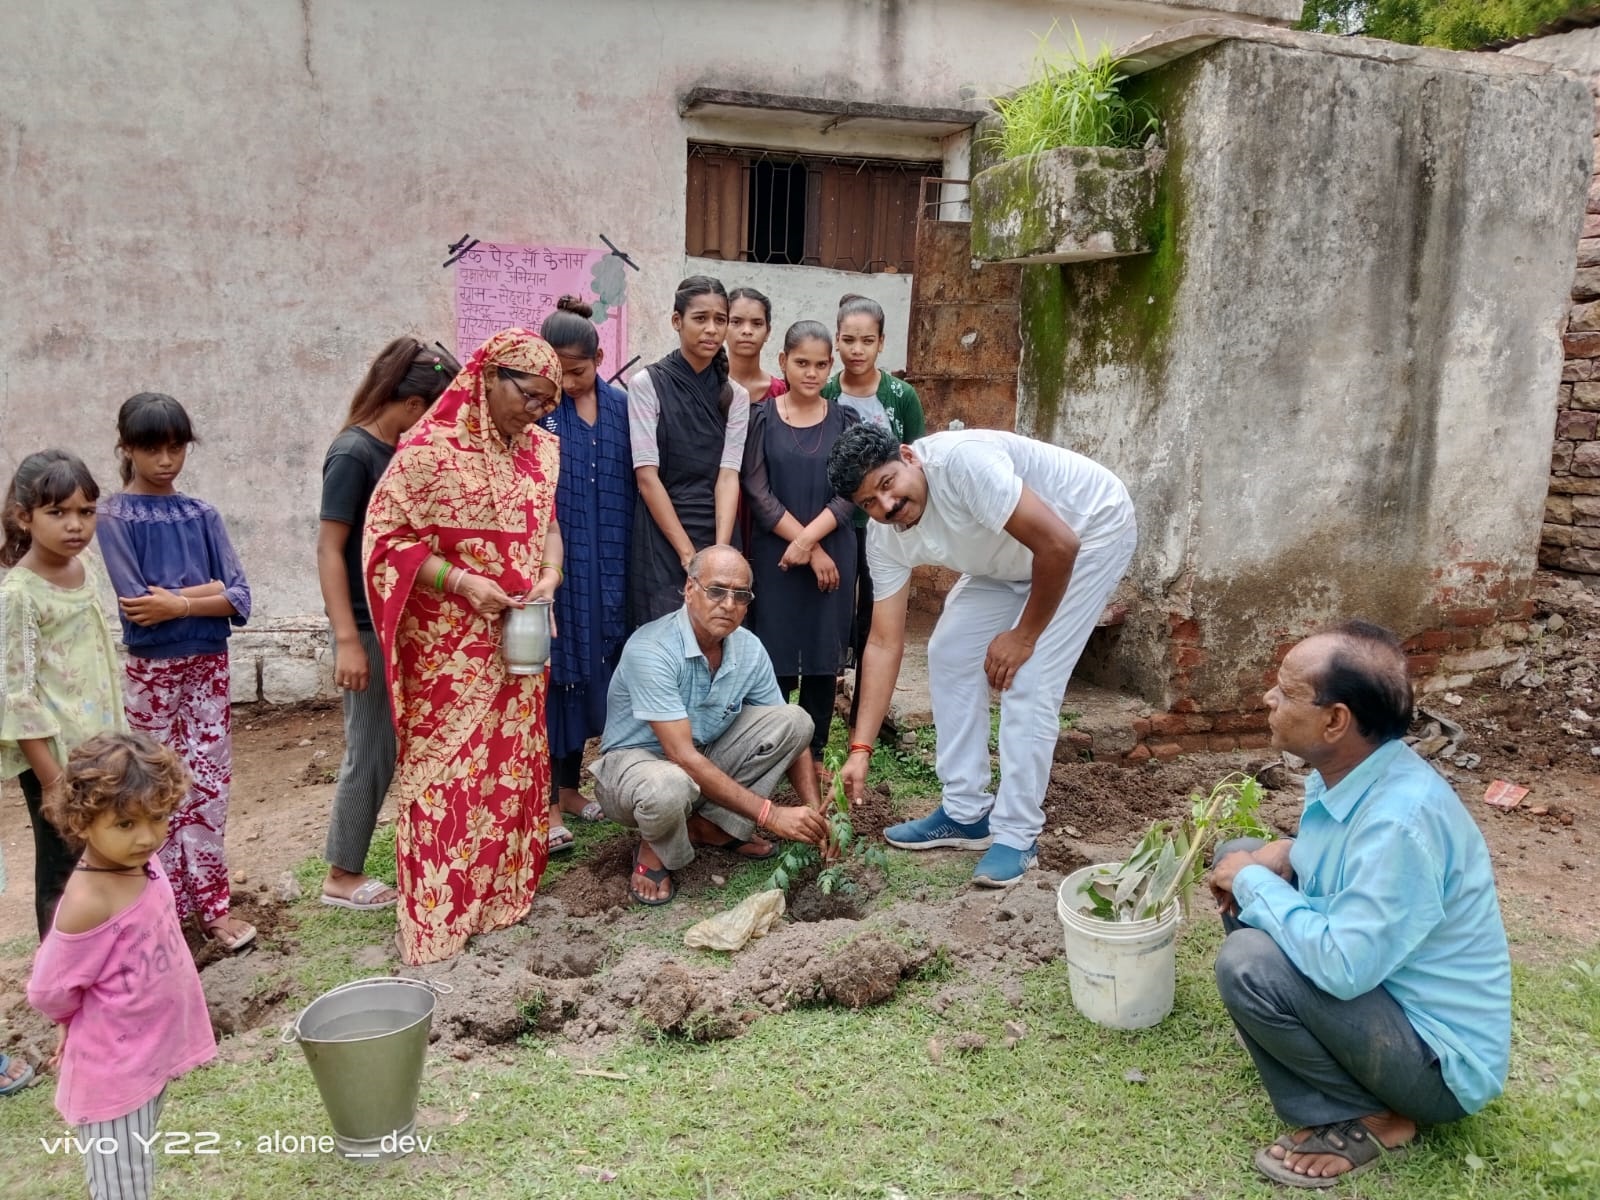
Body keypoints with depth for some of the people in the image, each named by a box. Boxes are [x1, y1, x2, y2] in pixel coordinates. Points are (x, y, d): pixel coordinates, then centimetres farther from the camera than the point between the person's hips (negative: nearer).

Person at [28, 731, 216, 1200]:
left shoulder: (141, 862, -8)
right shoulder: (90, 903, -31)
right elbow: (48, 993, -20)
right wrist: (95, 1021, -2)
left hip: (152, 1051, 7)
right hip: (115, 1069, -7)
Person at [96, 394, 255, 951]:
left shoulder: (201, 515, 6)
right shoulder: (115, 518, -4)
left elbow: (238, 597, -4)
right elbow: (136, 603, -15)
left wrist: (176, 600, -16)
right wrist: (203, 593, -13)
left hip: (208, 665, 3)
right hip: (150, 671, -3)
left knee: (209, 787, 6)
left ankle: (211, 903, 16)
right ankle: (166, 906, 18)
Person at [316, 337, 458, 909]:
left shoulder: (401, 451, 6)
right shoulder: (353, 454, -16)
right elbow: (329, 550, -17)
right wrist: (347, 640, -20)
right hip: (369, 626, -8)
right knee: (371, 752, 3)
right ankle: (342, 876, 19)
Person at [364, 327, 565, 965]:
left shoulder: (539, 449, 6)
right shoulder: (429, 450, -14)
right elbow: (387, 537, -13)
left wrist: (550, 573, -3)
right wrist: (463, 583, -19)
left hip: (520, 643, 6)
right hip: (448, 647, -6)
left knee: (516, 761, 14)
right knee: (446, 769, 0)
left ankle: (505, 887, 31)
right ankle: (437, 910, 14)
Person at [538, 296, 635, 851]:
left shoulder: (620, 406, 6)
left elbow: (632, 485, 10)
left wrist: (626, 559, 7)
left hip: (603, 567, 4)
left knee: (589, 671, 12)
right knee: (551, 673, -1)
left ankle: (570, 785, 27)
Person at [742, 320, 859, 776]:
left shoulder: (844, 421, 6)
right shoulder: (762, 418, 0)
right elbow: (757, 491, -6)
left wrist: (809, 538, -15)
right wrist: (807, 546, -12)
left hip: (834, 553, 2)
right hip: (774, 554, -2)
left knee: (824, 658, 6)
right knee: (775, 657, 0)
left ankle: (814, 752, 19)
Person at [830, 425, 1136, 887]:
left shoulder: (960, 461, -37)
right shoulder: (886, 539, -14)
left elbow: (1059, 545, -35)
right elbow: (884, 644, -12)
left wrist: (1024, 636, -21)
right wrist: (860, 749, -18)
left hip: (1091, 529, -7)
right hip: (1012, 559, 7)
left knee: (1027, 681, -16)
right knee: (949, 653, 2)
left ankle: (1016, 836, -1)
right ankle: (966, 813, 14)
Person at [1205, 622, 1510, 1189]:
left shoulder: (1401, 821, -33)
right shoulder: (1346, 768, -6)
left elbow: (1342, 967, -35)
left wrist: (1253, 883, -21)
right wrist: (1282, 854, -6)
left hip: (1441, 1058, -9)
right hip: (1378, 976, 9)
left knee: (1248, 964, -29)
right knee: (1237, 855, 7)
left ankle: (1364, 1118, -5)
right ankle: (1295, 1031, 16)